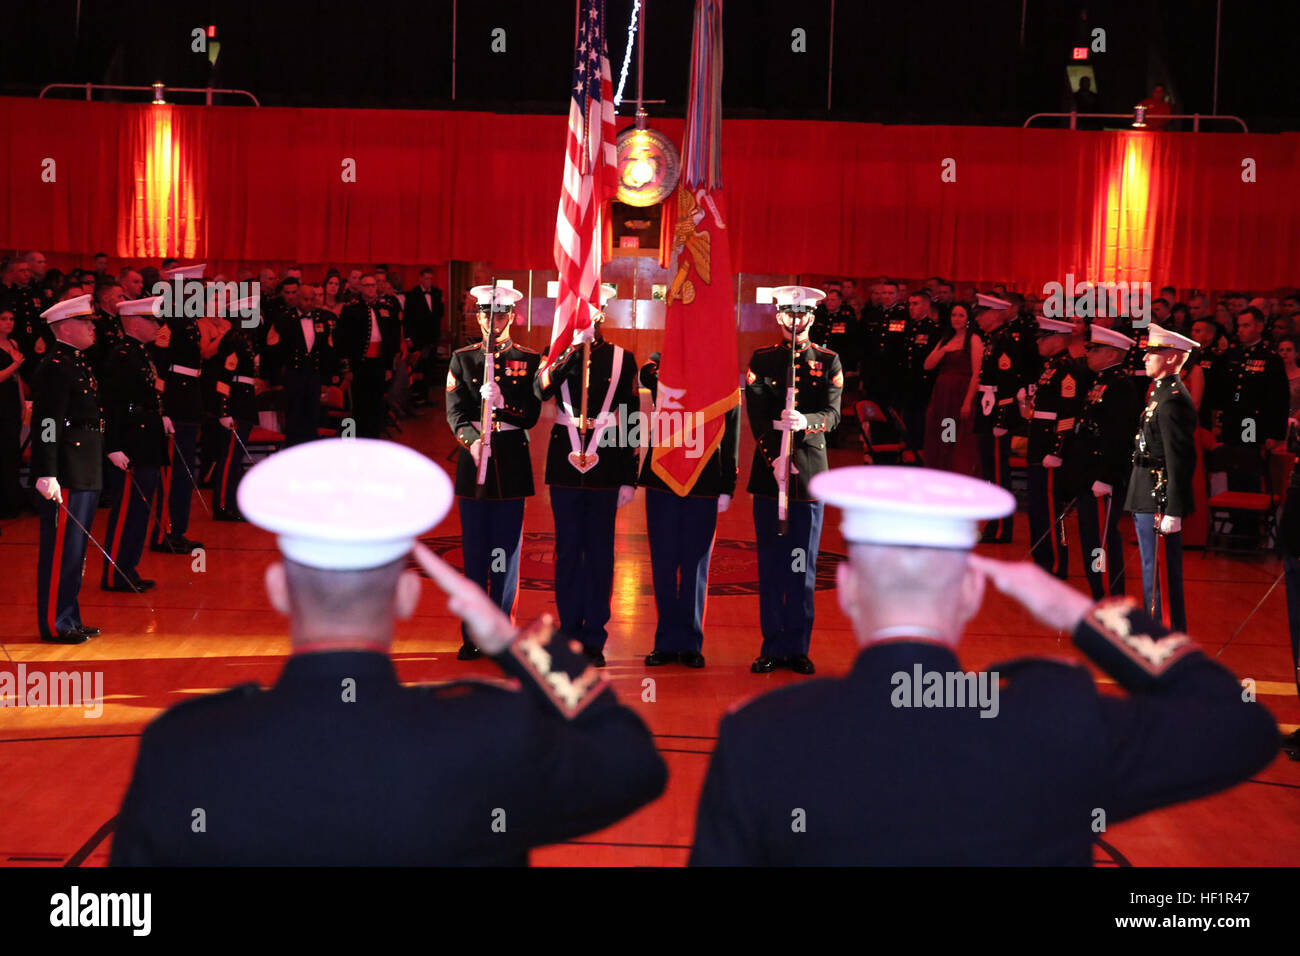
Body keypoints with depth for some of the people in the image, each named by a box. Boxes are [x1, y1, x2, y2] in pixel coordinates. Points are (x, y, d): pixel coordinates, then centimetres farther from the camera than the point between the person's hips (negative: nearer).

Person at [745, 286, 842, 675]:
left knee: (803, 565, 2)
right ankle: (773, 647, 10)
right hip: (768, 470, 0)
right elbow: (757, 417, -1)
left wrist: (805, 421, -25)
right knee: (770, 563, 2)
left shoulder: (828, 361, 8)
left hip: (811, 472, 0)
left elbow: (832, 414, -3)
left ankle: (798, 647, 9)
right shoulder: (761, 360, 8)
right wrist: (774, 458, -14)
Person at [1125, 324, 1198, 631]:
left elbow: (1181, 459, -22)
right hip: (1149, 502, 10)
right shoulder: (1163, 393, 14)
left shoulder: (1172, 400, -18)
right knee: (1155, 574, 17)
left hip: (1159, 502, -10)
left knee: (1159, 576, -5)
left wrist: (1172, 511, -24)